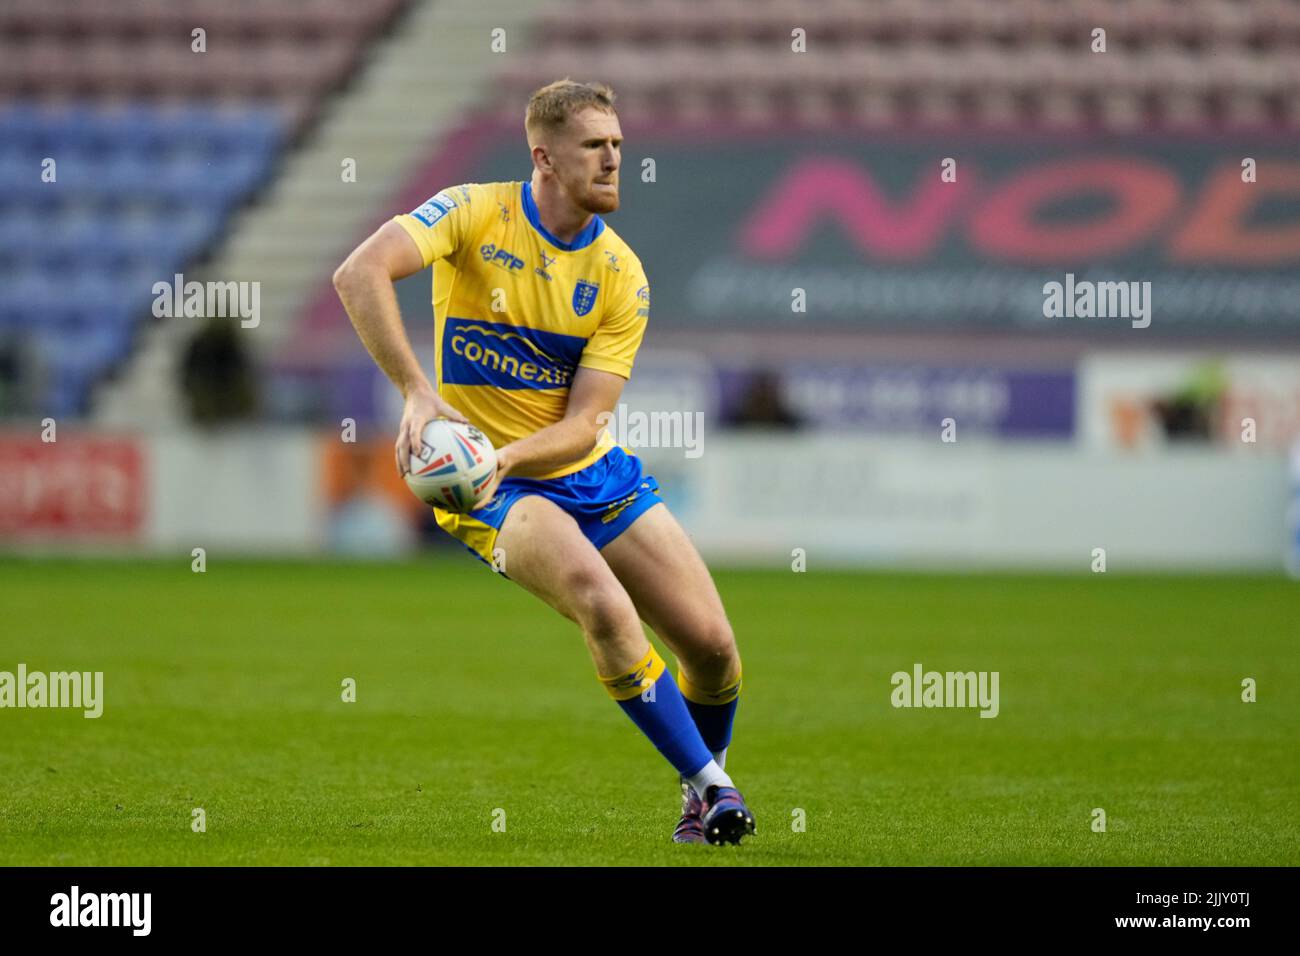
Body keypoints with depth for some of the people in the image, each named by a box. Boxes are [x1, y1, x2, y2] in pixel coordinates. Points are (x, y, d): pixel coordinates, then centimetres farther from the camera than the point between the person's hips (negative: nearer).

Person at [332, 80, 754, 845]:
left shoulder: (623, 277, -5)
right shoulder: (475, 215, -13)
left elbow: (583, 423, -10)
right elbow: (360, 274, -28)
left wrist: (504, 455, -29)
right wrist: (418, 393, -37)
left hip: (592, 474, 4)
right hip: (490, 485, -4)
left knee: (713, 646, -2)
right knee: (604, 605, -31)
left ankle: (705, 787, 28)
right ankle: (707, 783, -16)